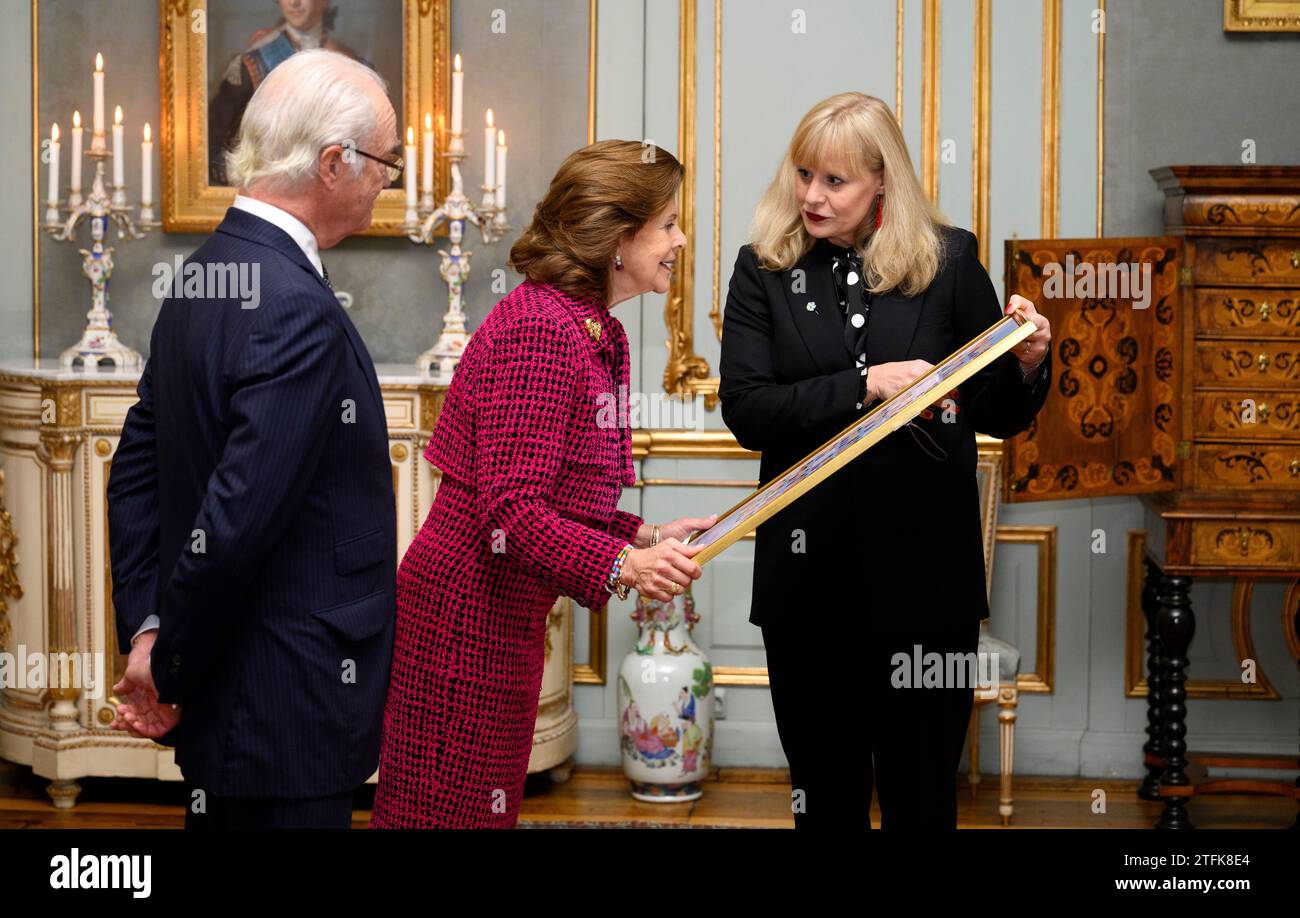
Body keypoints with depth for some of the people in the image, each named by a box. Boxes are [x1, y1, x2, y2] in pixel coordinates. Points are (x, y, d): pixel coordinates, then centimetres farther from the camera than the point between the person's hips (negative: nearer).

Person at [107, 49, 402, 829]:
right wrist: (170, 676, -13)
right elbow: (236, 523, -27)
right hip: (287, 716, -9)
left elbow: (136, 470, 10)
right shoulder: (299, 312, -23)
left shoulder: (204, 278, 8)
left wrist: (146, 630, 5)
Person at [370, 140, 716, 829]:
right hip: (468, 610, -11)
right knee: (451, 811, -1)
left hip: (507, 614, 11)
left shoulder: (595, 333, 13)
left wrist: (649, 537, 4)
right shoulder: (541, 331, -20)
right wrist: (622, 565, -33)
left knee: (492, 805, 17)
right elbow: (507, 512, -25)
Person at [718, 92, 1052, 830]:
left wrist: (1027, 365, -16)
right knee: (826, 788, 15)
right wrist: (865, 385, -20)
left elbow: (996, 416, 5)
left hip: (927, 571, -1)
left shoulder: (949, 260, 0)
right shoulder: (765, 269, 1)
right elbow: (745, 408, -11)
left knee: (923, 792, 10)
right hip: (810, 573, 1)